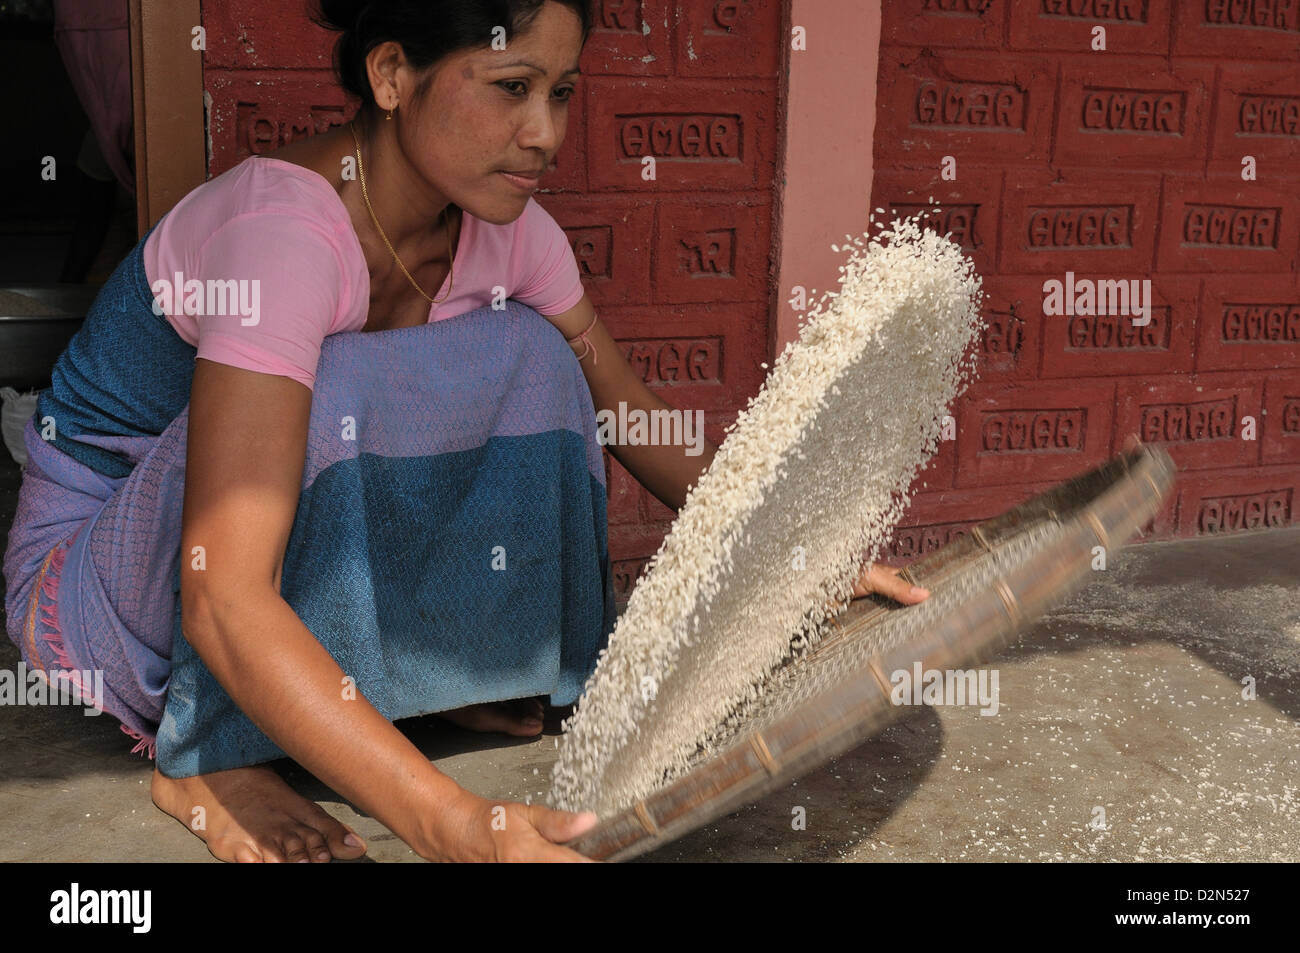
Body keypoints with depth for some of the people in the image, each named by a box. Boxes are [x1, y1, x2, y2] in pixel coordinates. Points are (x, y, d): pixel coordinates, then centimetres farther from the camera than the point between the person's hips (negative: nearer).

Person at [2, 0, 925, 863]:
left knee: (526, 356, -11)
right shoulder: (284, 230, -34)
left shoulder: (503, 228, -11)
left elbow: (630, 410, 4)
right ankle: (206, 758, -17)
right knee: (331, 394, -34)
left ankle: (455, 671, 1)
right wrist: (452, 825, -51)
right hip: (89, 568, -6)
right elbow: (225, 603, -42)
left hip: (311, 562, 6)